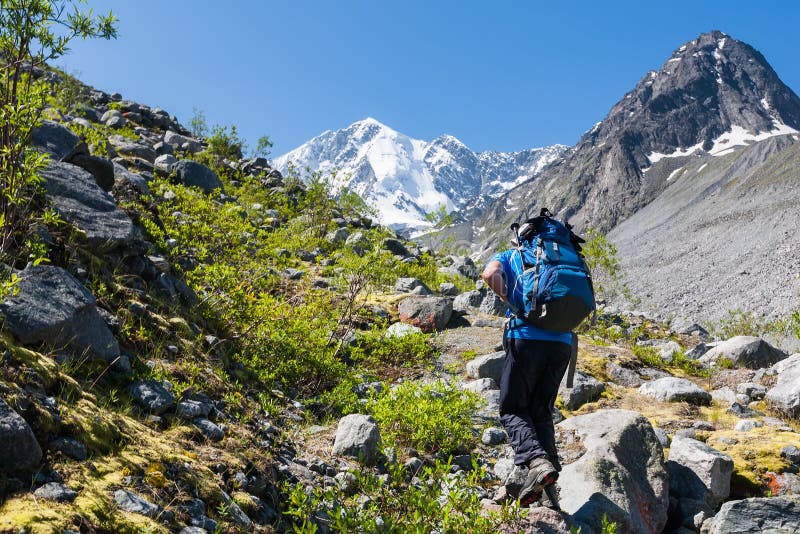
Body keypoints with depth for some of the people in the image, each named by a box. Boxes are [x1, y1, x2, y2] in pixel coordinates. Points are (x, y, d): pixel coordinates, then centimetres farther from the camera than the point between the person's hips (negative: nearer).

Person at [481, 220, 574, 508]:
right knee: (541, 412, 15)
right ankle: (550, 489, 2)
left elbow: (491, 274, -8)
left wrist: (504, 296, 8)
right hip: (562, 342, 4)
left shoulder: (508, 256, 15)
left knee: (512, 409, 8)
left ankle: (537, 461, -20)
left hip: (526, 338, -4)